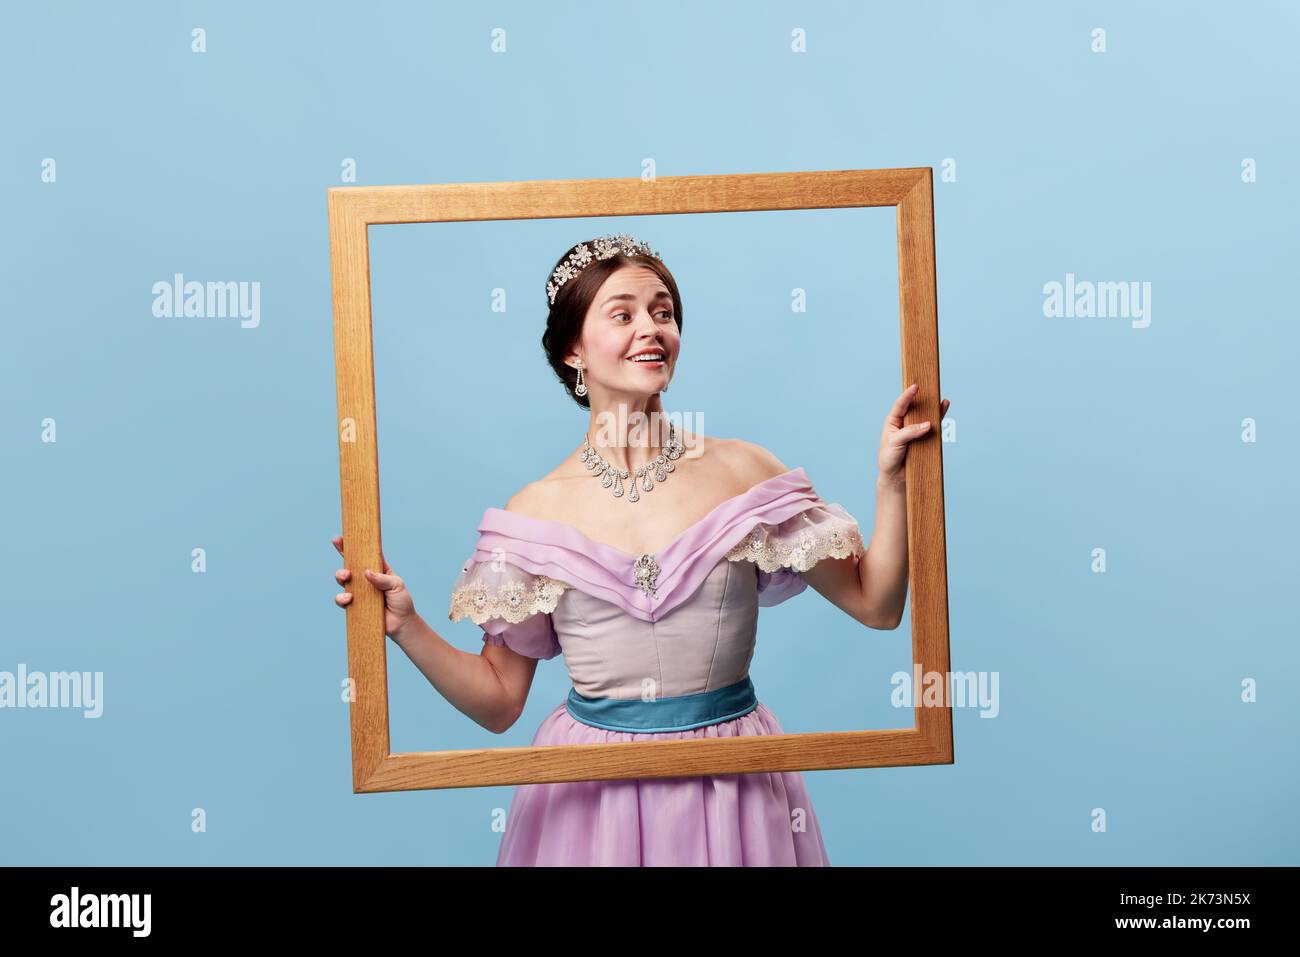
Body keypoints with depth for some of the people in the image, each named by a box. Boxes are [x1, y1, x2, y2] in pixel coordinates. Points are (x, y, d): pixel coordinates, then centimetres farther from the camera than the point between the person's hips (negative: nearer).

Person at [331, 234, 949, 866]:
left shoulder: (743, 472, -4)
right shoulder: (535, 510, -3)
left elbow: (876, 605, 1)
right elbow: (500, 701, 1)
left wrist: (890, 481, -9)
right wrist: (406, 626, -11)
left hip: (732, 787, 1)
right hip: (592, 795, 0)